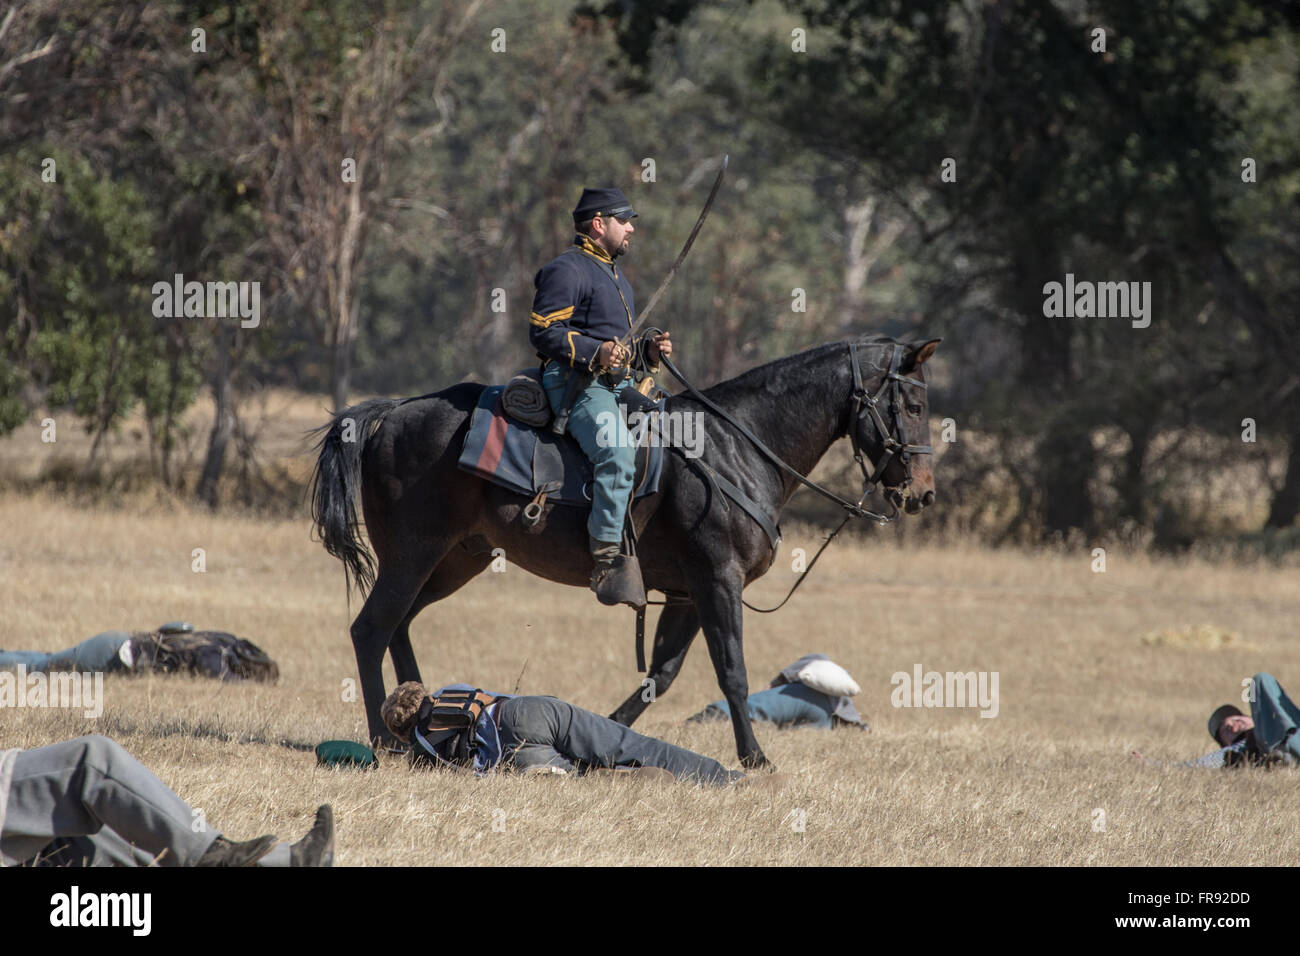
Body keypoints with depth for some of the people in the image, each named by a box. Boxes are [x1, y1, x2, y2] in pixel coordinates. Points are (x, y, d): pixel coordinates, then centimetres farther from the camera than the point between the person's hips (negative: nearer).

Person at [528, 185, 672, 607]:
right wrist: (595, 352, -23)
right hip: (576, 384, -10)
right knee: (617, 451, -31)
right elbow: (543, 330, -13)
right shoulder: (567, 270, -5)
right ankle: (607, 560, -36)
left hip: (617, 386, 10)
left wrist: (649, 351, 14)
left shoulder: (613, 275, 27)